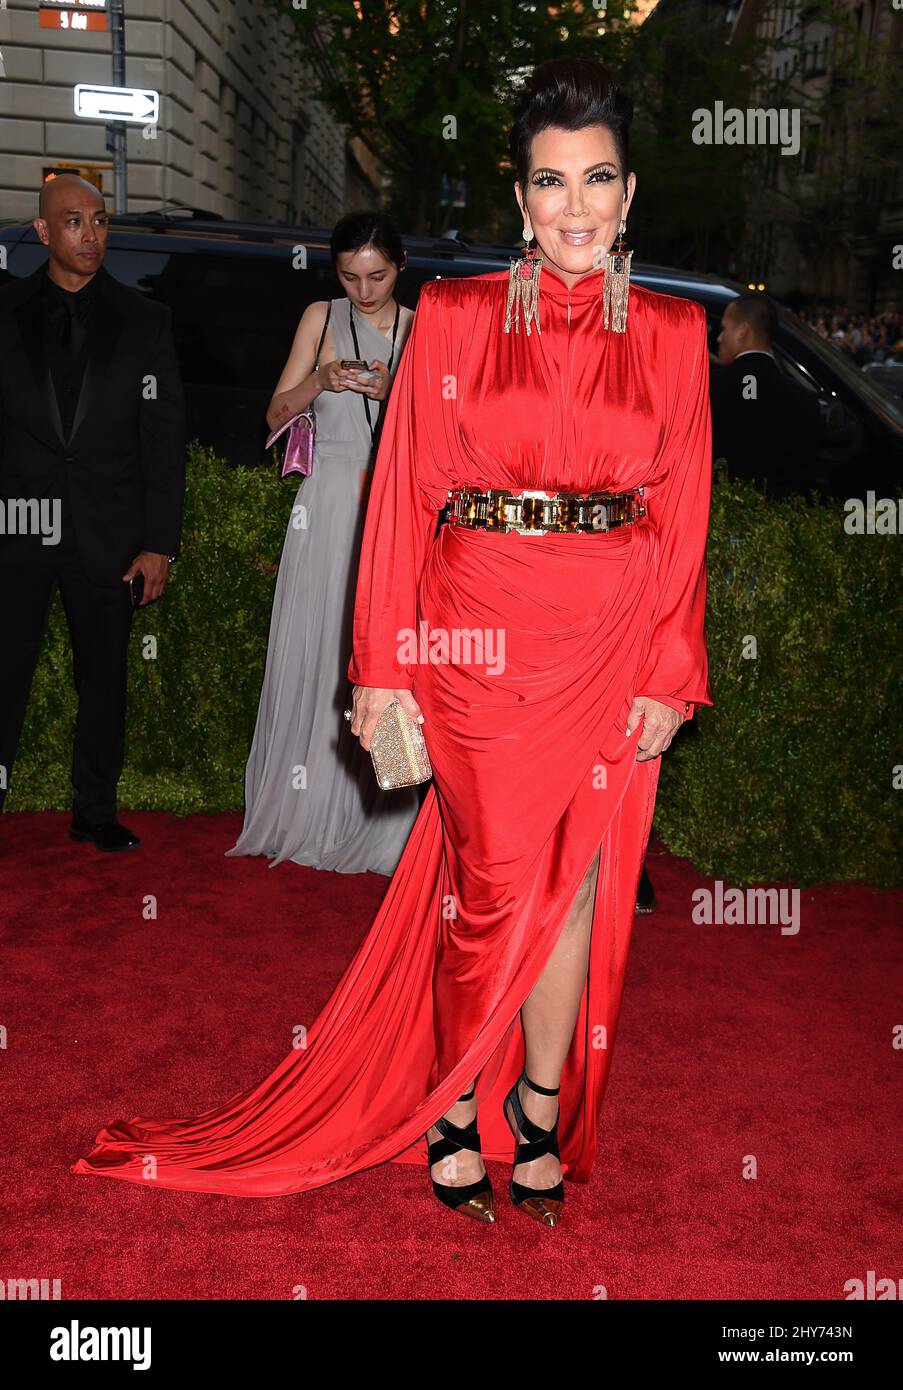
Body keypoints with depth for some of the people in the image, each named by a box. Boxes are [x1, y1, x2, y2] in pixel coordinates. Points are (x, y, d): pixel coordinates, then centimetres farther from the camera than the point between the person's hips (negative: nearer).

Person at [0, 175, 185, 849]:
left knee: (104, 676, 9)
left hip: (108, 535, 1)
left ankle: (96, 811, 22)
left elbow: (165, 436, 3)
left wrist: (160, 543, -4)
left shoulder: (144, 320, 6)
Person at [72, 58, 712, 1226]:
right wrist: (382, 665, -2)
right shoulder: (453, 316, 1)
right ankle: (459, 1106, 23)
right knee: (493, 880, 1)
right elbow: (405, 494, 0)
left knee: (574, 878, 8)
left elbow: (683, 516, 5)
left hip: (613, 647, 2)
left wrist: (668, 676, 0)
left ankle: (542, 1108, 27)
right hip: (480, 636, -2)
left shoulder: (672, 332, 6)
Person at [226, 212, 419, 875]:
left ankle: (381, 816, 5)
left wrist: (395, 392, -13)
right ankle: (309, 813, 11)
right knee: (316, 653, 0)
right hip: (329, 504, 1)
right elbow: (277, 414, 7)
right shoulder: (321, 318, 9)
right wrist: (322, 381, -11)